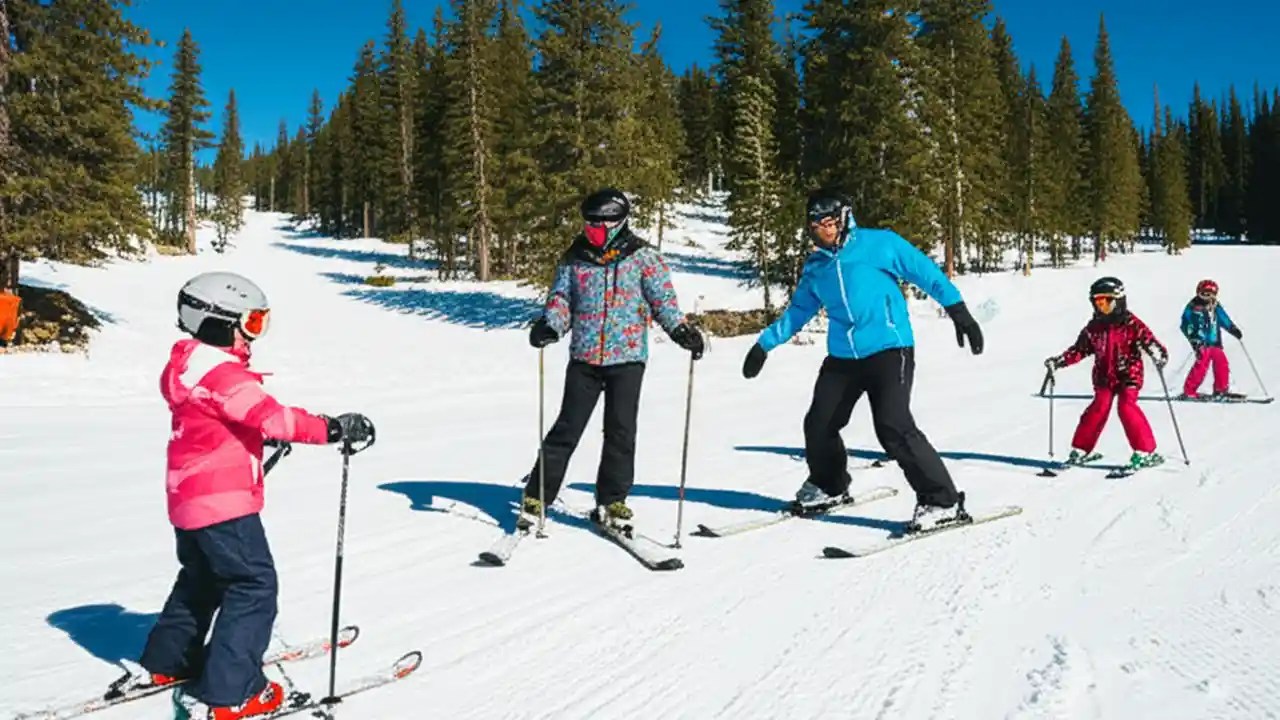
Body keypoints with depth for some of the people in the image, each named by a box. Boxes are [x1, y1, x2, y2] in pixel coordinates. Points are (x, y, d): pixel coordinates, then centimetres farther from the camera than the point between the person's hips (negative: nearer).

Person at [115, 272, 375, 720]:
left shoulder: (195, 367, 11)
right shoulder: (222, 373, -21)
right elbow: (267, 414, -32)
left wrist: (270, 438, 19)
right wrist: (331, 428, -35)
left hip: (190, 500, 10)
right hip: (224, 502, -10)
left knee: (201, 580, 26)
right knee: (253, 587, -4)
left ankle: (166, 662, 40)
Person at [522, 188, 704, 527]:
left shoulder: (642, 257, 2)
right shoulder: (574, 258, 9)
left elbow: (663, 298, 0)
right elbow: (561, 299, 9)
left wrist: (680, 329, -17)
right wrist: (549, 325, -11)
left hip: (627, 356, -1)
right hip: (584, 357, 2)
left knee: (621, 430, 0)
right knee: (567, 428, 2)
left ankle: (612, 501, 13)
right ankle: (536, 497, 10)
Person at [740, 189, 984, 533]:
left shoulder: (879, 244, -4)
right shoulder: (815, 266, 11)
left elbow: (926, 272, -2)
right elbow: (798, 311, 22)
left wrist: (958, 311, -8)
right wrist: (764, 344, 20)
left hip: (889, 350, -6)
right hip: (842, 358, 6)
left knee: (894, 427, -19)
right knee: (819, 425, 8)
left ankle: (943, 501, -7)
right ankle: (828, 485, 37)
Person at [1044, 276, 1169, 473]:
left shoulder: (1131, 324, -6)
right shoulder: (1093, 328, 7)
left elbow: (1148, 340, -14)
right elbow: (1079, 350, 13)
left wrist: (1160, 355, -34)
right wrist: (1059, 361, 2)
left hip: (1128, 375, -3)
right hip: (1104, 377, 3)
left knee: (1126, 406, -18)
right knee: (1099, 407, -10)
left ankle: (1146, 451, -10)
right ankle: (1081, 449, 2)